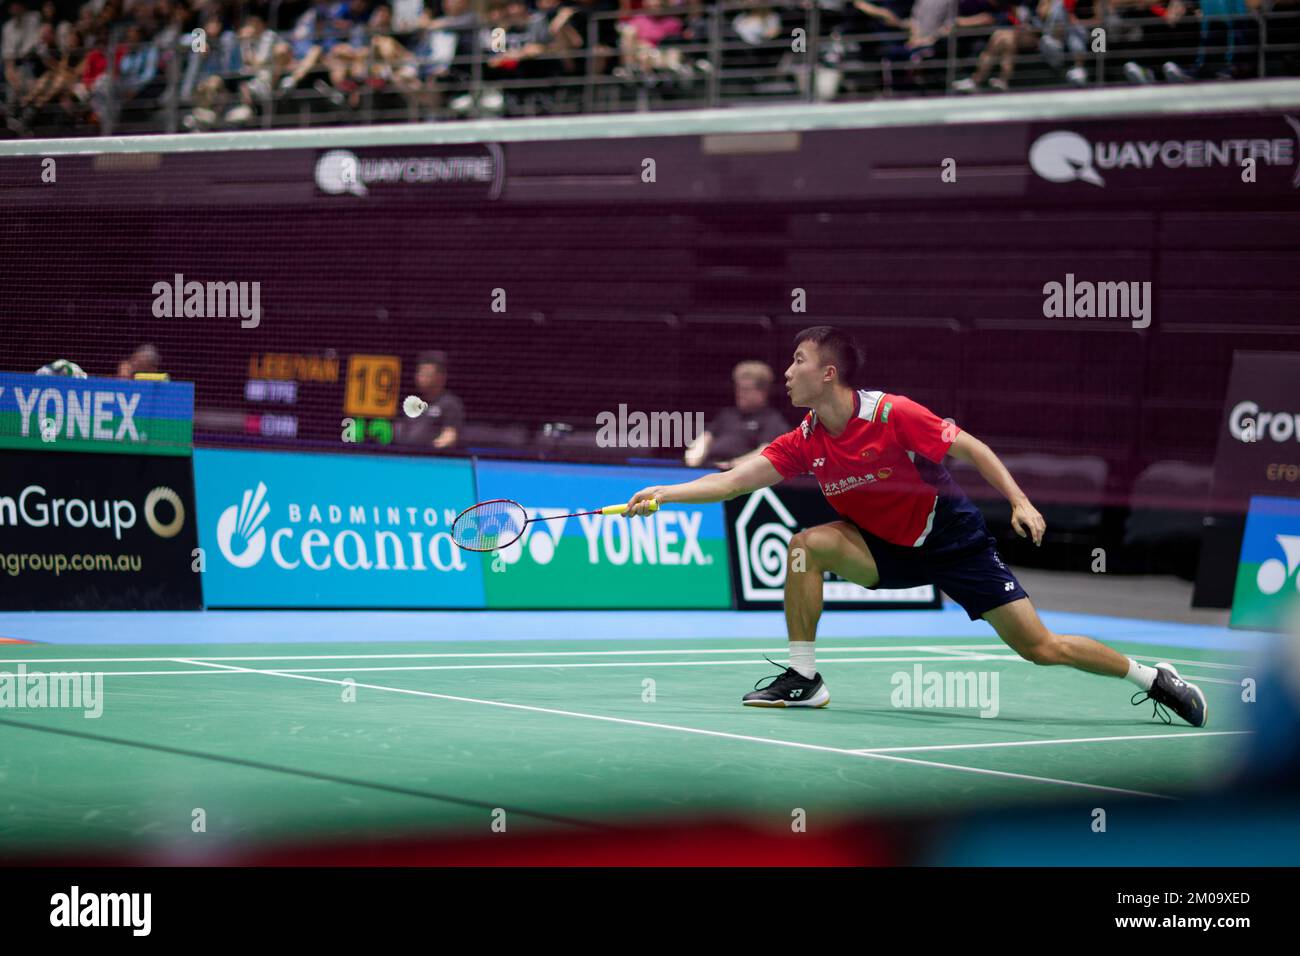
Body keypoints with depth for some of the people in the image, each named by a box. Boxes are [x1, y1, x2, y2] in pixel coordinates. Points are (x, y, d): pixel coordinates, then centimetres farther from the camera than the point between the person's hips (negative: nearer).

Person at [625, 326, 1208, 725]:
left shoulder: (894, 415, -23)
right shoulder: (804, 443, -8)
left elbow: (970, 447, -16)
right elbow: (734, 480, -11)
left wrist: (1020, 502, -23)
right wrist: (664, 494, -22)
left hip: (953, 542, -4)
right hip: (888, 551, 5)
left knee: (1039, 647, -10)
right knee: (807, 545, -20)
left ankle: (1151, 678, 9)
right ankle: (804, 679, -13)